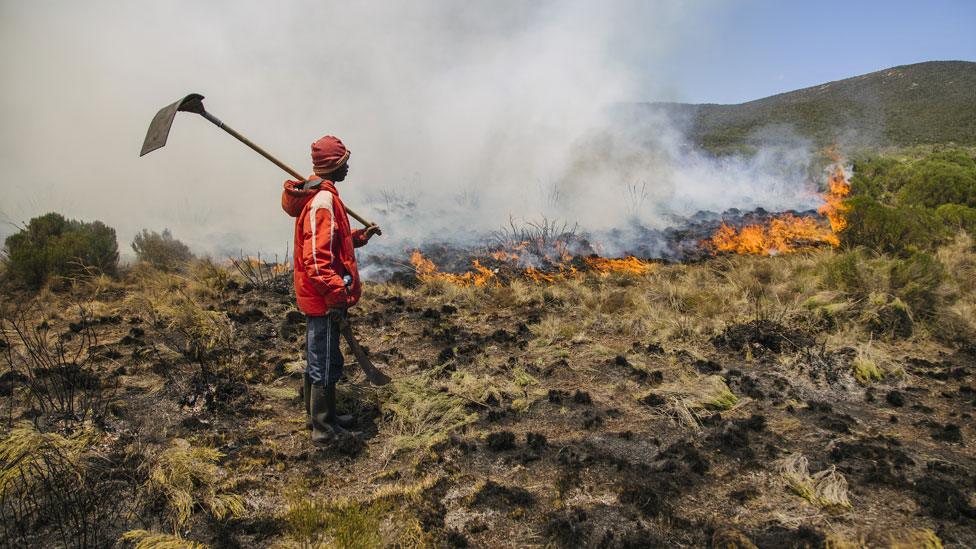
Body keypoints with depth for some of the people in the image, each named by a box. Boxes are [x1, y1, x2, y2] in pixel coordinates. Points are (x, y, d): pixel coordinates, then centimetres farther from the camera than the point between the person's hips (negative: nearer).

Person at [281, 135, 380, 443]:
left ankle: (316, 415, 38)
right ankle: (324, 429, 15)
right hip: (323, 300, -11)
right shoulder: (323, 201, -21)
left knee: (317, 358, 22)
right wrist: (336, 295, -26)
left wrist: (361, 236, 23)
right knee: (326, 364, 1)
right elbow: (317, 257, -27)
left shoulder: (316, 195, 12)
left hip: (315, 297, 11)